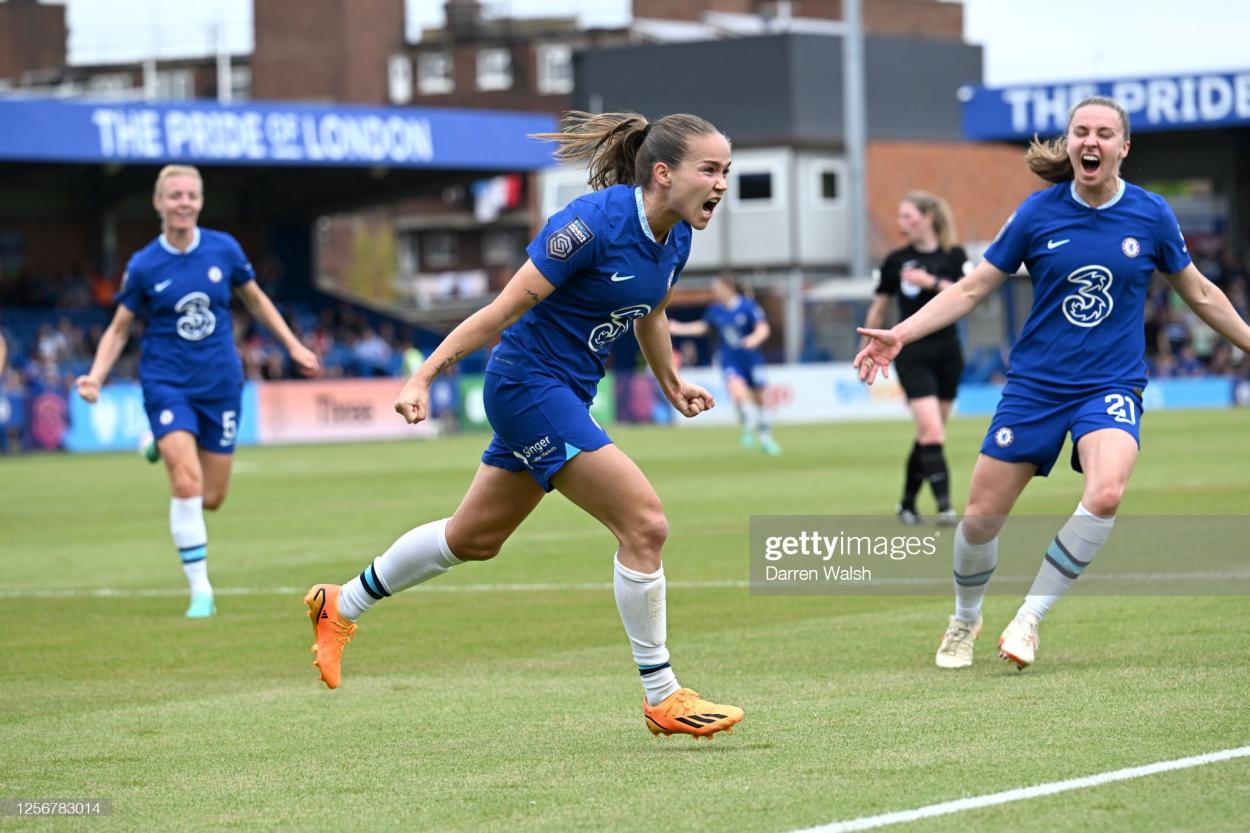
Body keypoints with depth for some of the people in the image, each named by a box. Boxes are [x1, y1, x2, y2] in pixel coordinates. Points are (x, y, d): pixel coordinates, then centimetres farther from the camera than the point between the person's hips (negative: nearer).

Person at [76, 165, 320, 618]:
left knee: (211, 498, 4)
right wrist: (96, 376, -13)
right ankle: (200, 591, -10)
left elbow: (256, 301, 14)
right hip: (167, 384, -3)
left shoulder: (224, 249, -2)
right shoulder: (143, 266, -7)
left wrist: (294, 346, 13)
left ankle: (163, 447, 39)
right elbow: (119, 329, 2)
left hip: (220, 384, 3)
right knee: (187, 484, -20)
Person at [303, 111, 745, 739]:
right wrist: (422, 377, -22)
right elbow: (505, 309, -22)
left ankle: (340, 606, 39)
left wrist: (671, 384, 30)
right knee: (645, 526, -15)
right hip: (529, 386, -9)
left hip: (565, 397, 9)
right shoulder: (595, 222, -25)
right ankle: (662, 699, -4)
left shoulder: (675, 239, 1)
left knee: (473, 539, 21)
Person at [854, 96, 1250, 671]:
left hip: (1111, 388, -1)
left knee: (1105, 495, -29)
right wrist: (900, 334, -8)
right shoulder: (1039, 213, -4)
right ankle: (965, 619, 31)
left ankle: (1029, 618, -11)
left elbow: (1200, 294, 14)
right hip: (1034, 385, 1)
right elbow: (973, 289, 1)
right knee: (980, 516, 0)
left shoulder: (1151, 215, -2)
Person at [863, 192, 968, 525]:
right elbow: (878, 308, 12)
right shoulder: (896, 260, 3)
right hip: (912, 356, -2)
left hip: (947, 353, 2)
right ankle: (944, 507, -17)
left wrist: (931, 282, -22)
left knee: (928, 435, 8)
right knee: (932, 432, -14)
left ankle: (907, 504, 20)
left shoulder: (954, 256, 2)